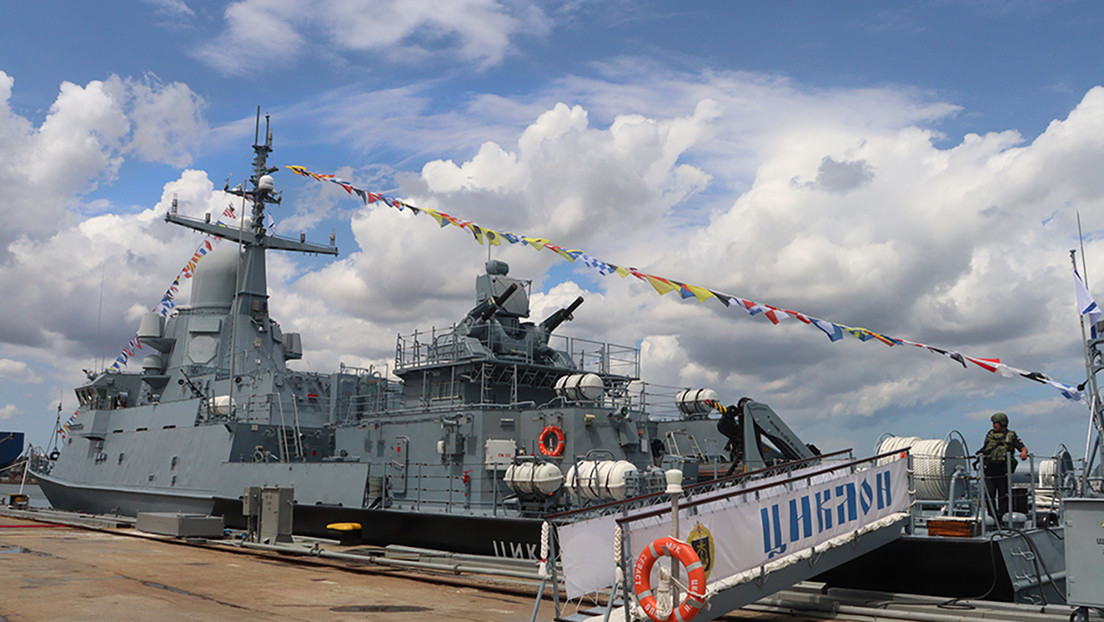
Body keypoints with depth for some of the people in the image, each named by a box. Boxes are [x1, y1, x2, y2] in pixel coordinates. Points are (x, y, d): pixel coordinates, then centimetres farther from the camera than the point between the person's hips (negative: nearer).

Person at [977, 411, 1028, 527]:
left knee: (1003, 495, 1)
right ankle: (992, 519, 7)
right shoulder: (990, 434, 15)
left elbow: (1023, 447, -5)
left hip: (1003, 470, -3)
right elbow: (985, 450, 22)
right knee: (990, 496, 0)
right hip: (990, 470, 3)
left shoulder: (1011, 435, 4)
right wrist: (981, 462, 12)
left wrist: (1024, 452, -27)